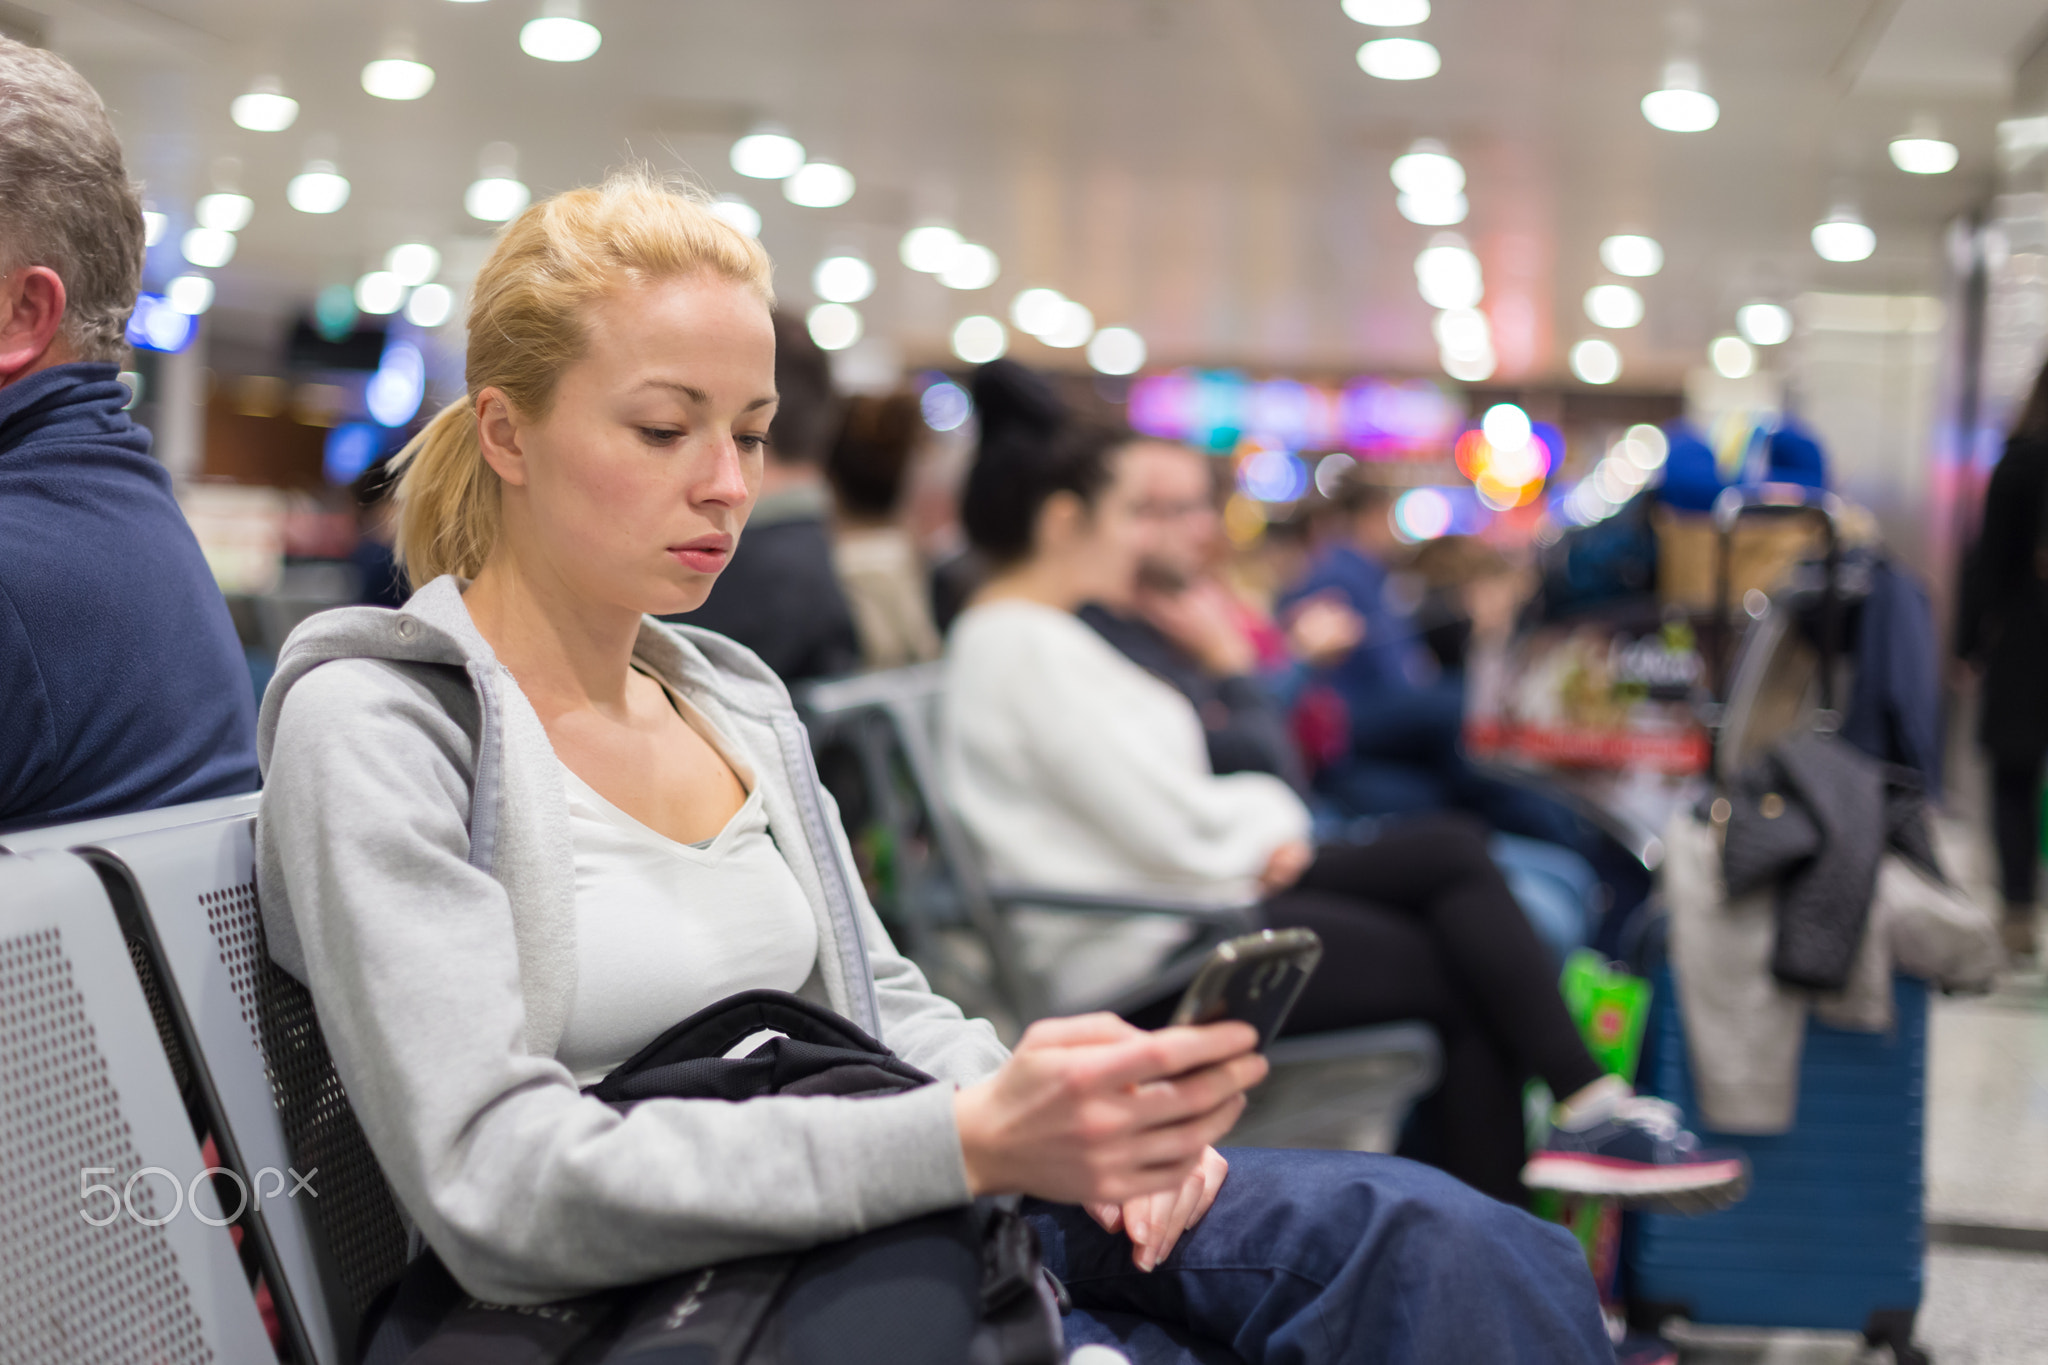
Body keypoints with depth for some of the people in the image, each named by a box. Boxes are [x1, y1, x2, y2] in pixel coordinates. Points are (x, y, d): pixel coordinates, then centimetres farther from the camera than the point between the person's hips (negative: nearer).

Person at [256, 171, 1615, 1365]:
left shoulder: (738, 699, 16)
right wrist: (971, 1140, -28)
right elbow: (498, 1187, -18)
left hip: (878, 1227, 7)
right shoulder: (373, 726, -7)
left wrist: (1083, 1126, -5)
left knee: (1423, 1239, -16)